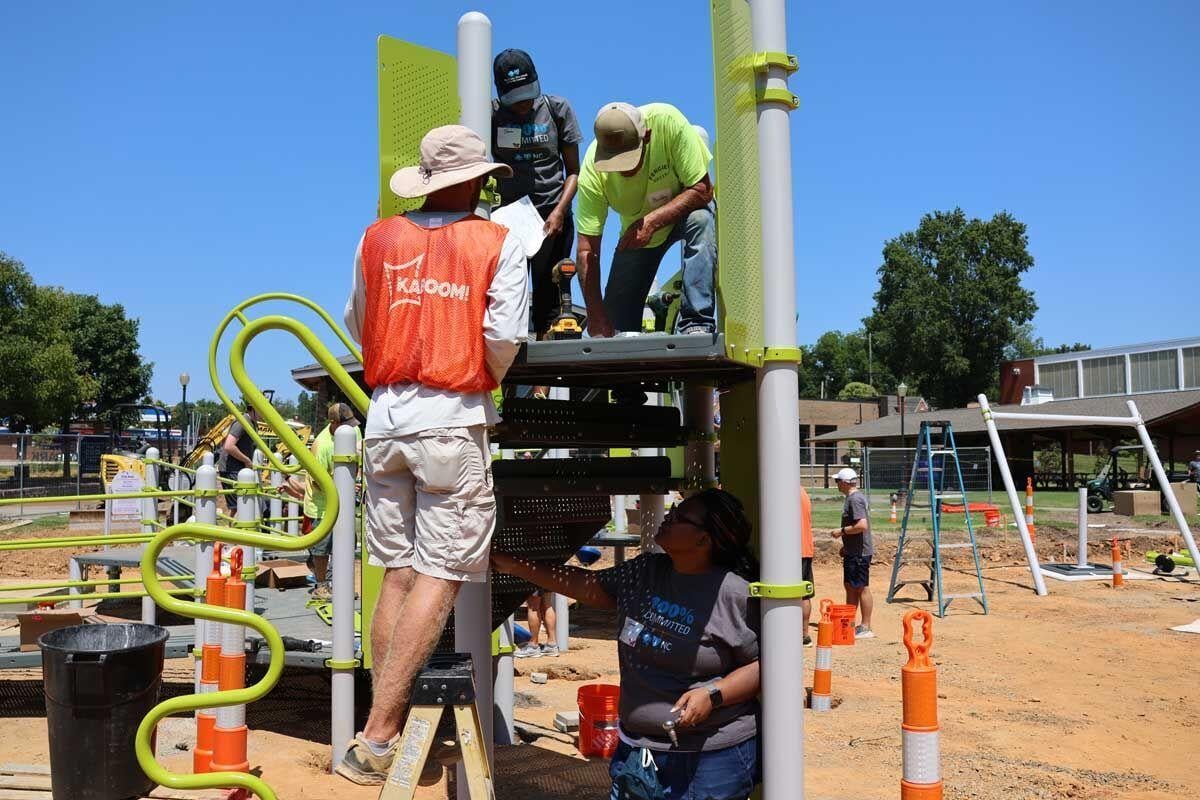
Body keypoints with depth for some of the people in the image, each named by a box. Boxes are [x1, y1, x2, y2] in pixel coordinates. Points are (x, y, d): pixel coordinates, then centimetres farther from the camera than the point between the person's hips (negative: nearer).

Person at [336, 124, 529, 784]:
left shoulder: (376, 239, 10)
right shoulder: (497, 243, 1)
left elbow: (357, 326, 16)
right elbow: (504, 339, -8)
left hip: (385, 414, 4)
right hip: (454, 418, -4)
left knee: (396, 573, 10)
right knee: (439, 577, -2)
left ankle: (389, 734, 14)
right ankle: (375, 739, -5)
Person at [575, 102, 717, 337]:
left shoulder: (668, 121, -35)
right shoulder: (592, 167, -30)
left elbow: (702, 190, -30)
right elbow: (586, 250, -28)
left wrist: (653, 221, -42)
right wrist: (596, 318, -33)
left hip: (683, 208, -1)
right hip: (636, 228, 1)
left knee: (701, 219, -37)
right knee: (615, 327, -8)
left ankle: (697, 326, -33)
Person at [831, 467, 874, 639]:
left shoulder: (855, 499, -18)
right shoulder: (854, 497, 14)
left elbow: (862, 525, -28)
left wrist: (841, 531, -17)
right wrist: (846, 545, 23)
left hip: (859, 552, -10)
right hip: (853, 551, 10)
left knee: (862, 588, -3)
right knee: (850, 586, 17)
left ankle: (866, 628, 3)